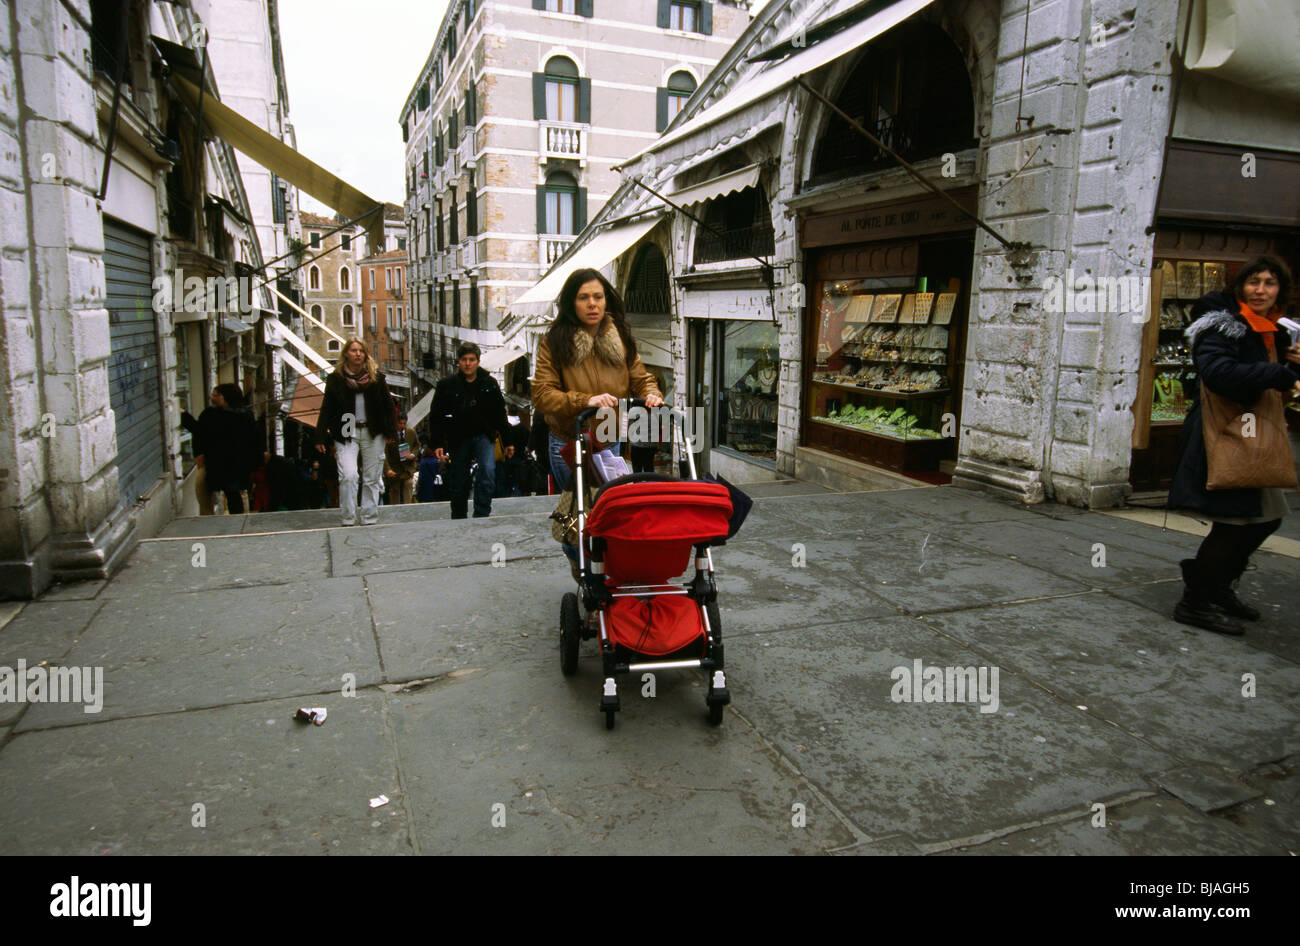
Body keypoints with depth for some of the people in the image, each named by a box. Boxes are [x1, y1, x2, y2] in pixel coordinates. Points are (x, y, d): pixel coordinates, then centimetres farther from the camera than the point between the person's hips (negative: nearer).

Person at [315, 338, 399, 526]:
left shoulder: (377, 376, 7)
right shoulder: (335, 378, 5)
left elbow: (388, 406, 10)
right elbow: (326, 410, 5)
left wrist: (391, 432, 3)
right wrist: (321, 438, -1)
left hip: (373, 433, 1)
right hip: (346, 434, -1)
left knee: (371, 479, 5)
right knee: (348, 476, -15)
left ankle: (370, 519, 15)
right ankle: (348, 520, -5)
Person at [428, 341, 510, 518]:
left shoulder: (489, 383, 1)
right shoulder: (447, 385, -2)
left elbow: (500, 414, 8)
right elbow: (436, 416, 1)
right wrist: (437, 444, -7)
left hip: (484, 435, 0)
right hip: (459, 439, 0)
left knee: (488, 469, -22)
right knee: (459, 482, 5)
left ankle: (481, 514, -16)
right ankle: (458, 521, 21)